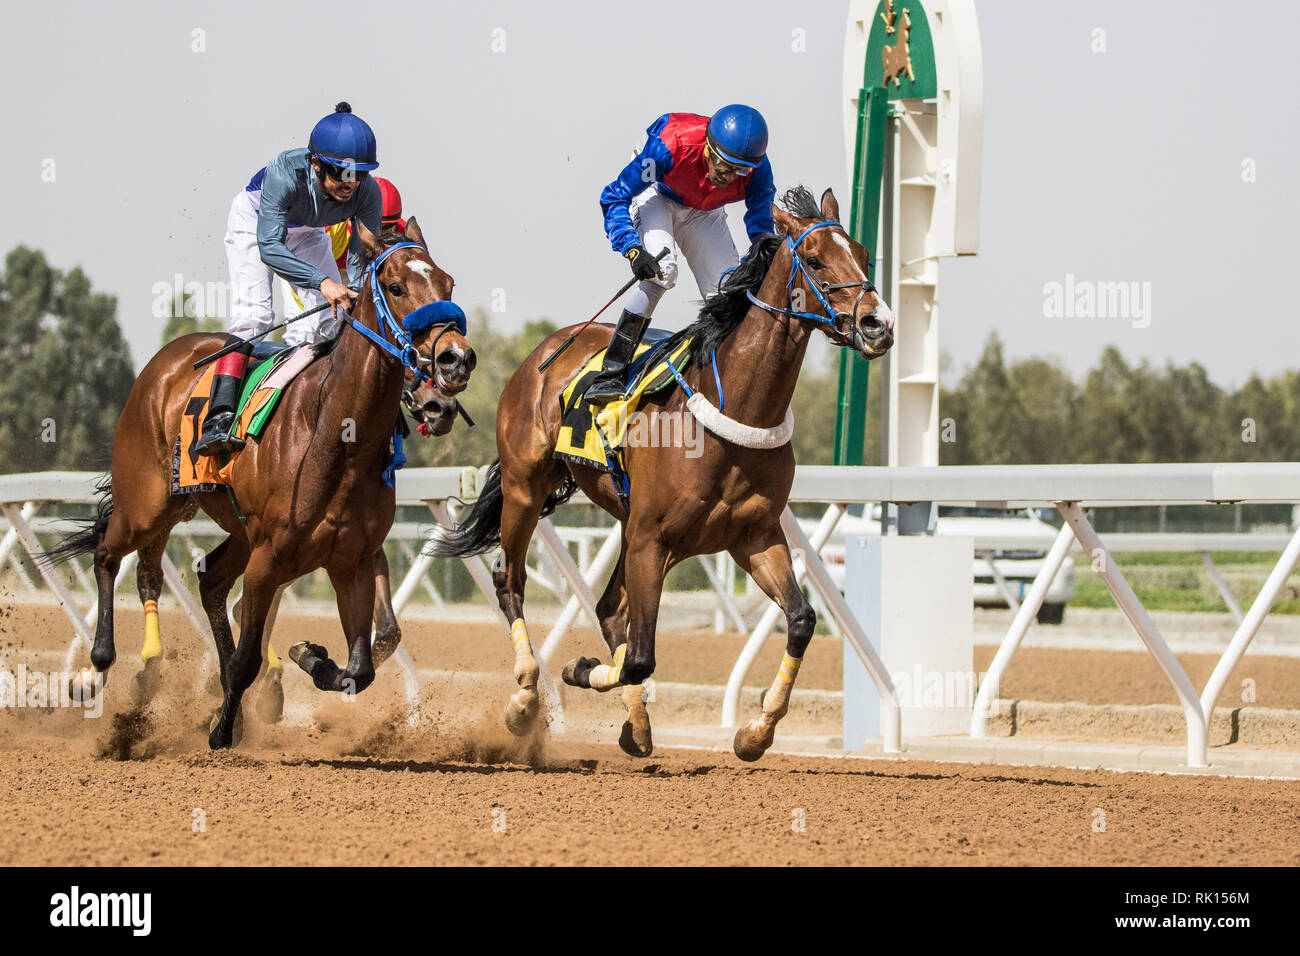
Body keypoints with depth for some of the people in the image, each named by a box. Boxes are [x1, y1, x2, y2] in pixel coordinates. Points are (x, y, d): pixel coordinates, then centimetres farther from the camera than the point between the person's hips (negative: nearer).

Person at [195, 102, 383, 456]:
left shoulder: (367, 193, -30)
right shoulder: (285, 173, -41)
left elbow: (363, 257, -22)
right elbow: (269, 246, -45)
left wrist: (354, 296, -41)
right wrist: (322, 281, -57)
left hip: (307, 234, 5)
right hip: (256, 220, -5)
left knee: (334, 321, -3)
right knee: (254, 313, -23)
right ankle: (219, 418, -31)